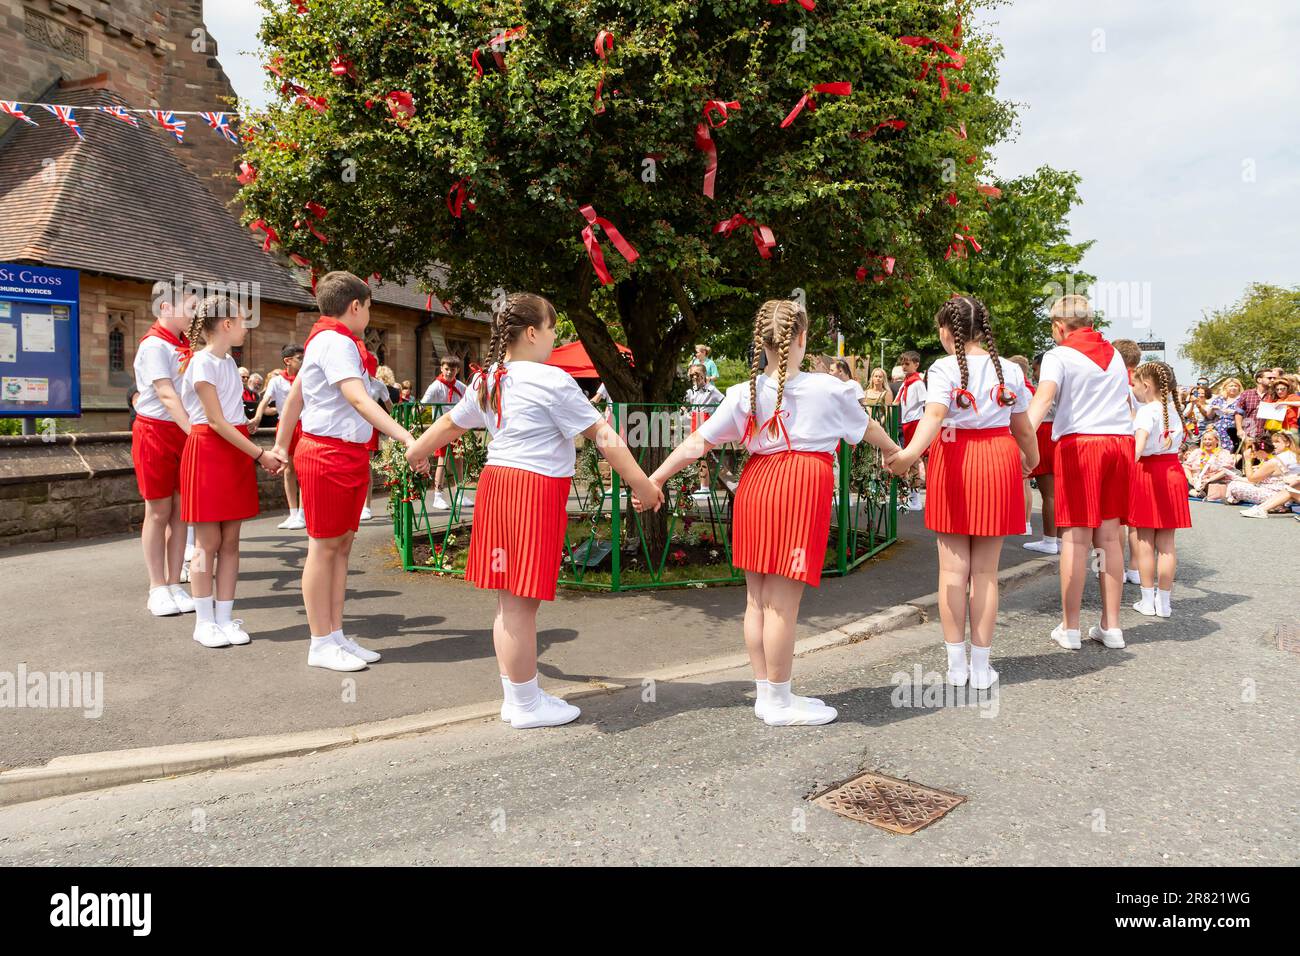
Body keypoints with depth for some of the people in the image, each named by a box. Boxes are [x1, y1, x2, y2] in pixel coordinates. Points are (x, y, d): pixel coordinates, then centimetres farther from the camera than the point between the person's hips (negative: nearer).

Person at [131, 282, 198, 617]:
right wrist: (197, 432, -32)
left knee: (181, 511, 6)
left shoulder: (185, 345, 10)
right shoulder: (154, 345, -12)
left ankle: (174, 584, 15)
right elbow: (167, 395, -23)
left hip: (185, 432, 6)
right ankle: (157, 589, 13)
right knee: (158, 512, 2)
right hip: (156, 431, -6)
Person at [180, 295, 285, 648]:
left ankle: (225, 618, 13)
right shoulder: (202, 363, -11)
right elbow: (216, 421, -16)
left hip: (237, 452, 8)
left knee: (230, 540, 7)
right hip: (209, 451, -8)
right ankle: (204, 622, 8)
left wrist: (262, 453, 2)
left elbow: (236, 416, 12)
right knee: (208, 542, -2)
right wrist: (260, 453, -17)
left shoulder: (230, 362, 14)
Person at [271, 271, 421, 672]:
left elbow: (294, 396, 21)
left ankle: (336, 636, 18)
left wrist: (281, 445, 28)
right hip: (328, 454, -10)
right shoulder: (336, 342, -15)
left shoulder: (324, 340, 16)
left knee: (343, 545, 11)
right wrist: (406, 437, -38)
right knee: (324, 547, -2)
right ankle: (321, 645, 6)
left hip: (349, 456, 10)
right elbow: (359, 400, -29)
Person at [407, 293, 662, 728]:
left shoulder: (487, 380, 11)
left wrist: (416, 452, 44)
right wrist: (642, 484, -5)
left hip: (496, 482, 8)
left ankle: (515, 696, 26)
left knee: (508, 600, 14)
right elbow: (603, 437, -10)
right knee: (522, 603, 0)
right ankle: (527, 706, 12)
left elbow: (450, 422, 26)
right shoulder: (551, 380, -11)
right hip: (536, 490, -8)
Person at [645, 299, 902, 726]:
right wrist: (896, 453, 37)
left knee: (757, 600, 12)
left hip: (756, 485, 5)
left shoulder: (743, 394, 3)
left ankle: (766, 693, 25)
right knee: (782, 603, 0)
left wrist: (655, 478, 8)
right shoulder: (829, 389, -1)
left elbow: (696, 443, 0)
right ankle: (780, 703, 11)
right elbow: (868, 428, 17)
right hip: (803, 487, -4)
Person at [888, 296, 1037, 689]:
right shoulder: (1010, 370, 3)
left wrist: (910, 452, -38)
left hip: (954, 459, -2)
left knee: (953, 568, 5)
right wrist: (1032, 460, 29)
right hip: (999, 460, 3)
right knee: (985, 572, 7)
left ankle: (957, 664, 9)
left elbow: (934, 414, -24)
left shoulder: (944, 368, -7)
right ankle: (981, 666, 12)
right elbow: (1023, 428, 10)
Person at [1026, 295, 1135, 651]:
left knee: (1076, 537, -2)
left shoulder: (1059, 356, -2)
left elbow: (1044, 396, -20)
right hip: (1120, 441, 5)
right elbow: (1127, 402, 23)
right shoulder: (1114, 354, 17)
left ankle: (1070, 628, 3)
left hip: (1079, 443, -5)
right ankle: (1111, 625, 14)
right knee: (1109, 535, 9)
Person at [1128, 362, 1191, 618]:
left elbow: (1140, 439, -30)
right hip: (1172, 472, 6)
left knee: (1145, 542, 4)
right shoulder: (1173, 410, 9)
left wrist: (1129, 463, -42)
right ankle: (1164, 602, 13)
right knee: (1166, 544, 9)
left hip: (1147, 471, -6)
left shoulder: (1147, 411, -12)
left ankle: (1148, 601, 9)